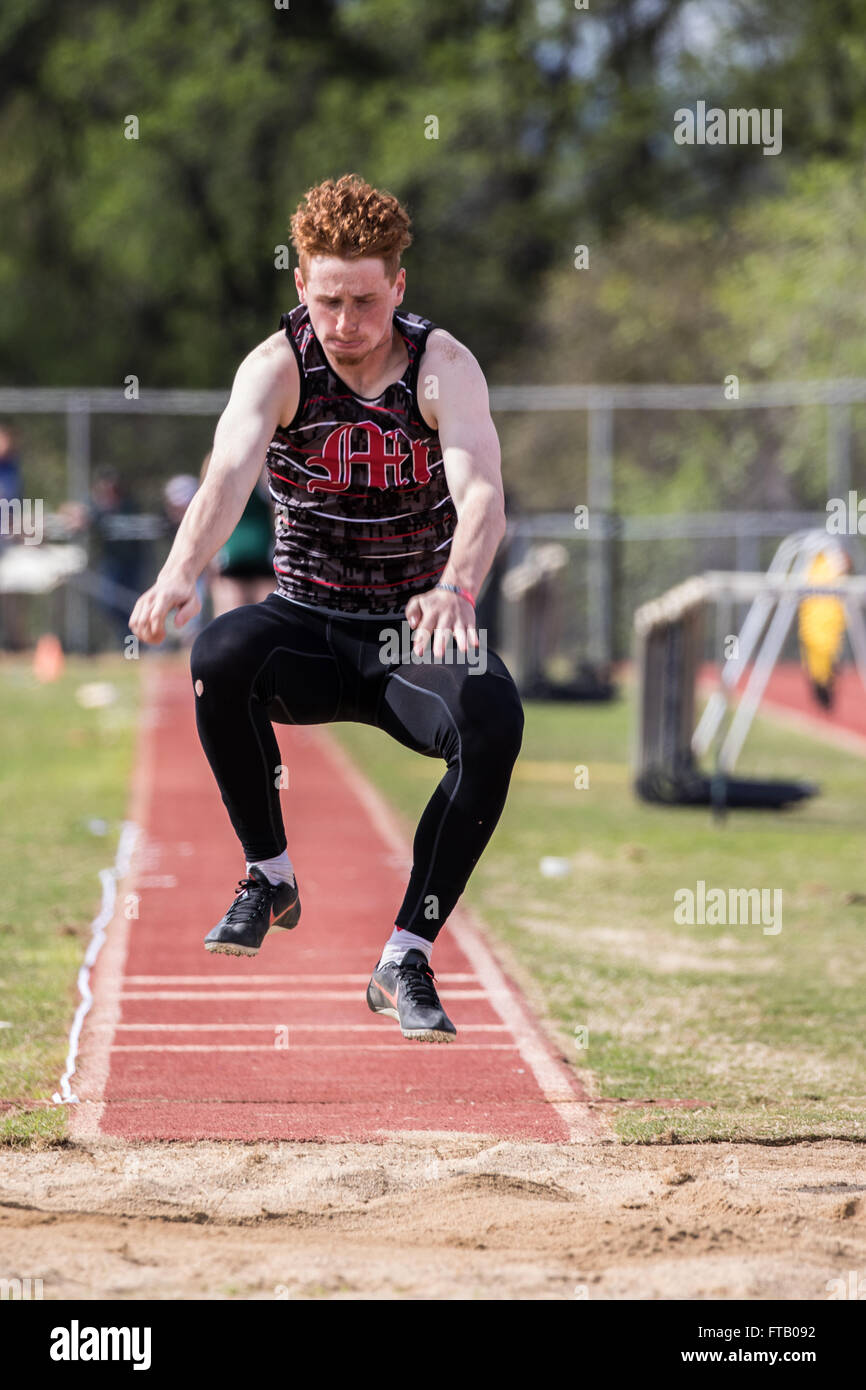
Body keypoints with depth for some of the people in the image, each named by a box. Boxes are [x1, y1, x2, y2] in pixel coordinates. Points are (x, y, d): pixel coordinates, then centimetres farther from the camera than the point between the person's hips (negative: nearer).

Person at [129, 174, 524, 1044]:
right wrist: (180, 572, -50)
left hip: (413, 637, -1)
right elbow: (230, 472, -29)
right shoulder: (279, 367, -10)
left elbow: (481, 491, -29)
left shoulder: (442, 366, -12)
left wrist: (455, 589, -51)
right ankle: (268, 875, -7)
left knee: (494, 720, -33)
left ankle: (407, 958, -18)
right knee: (220, 656, -33)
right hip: (307, 625, 1)